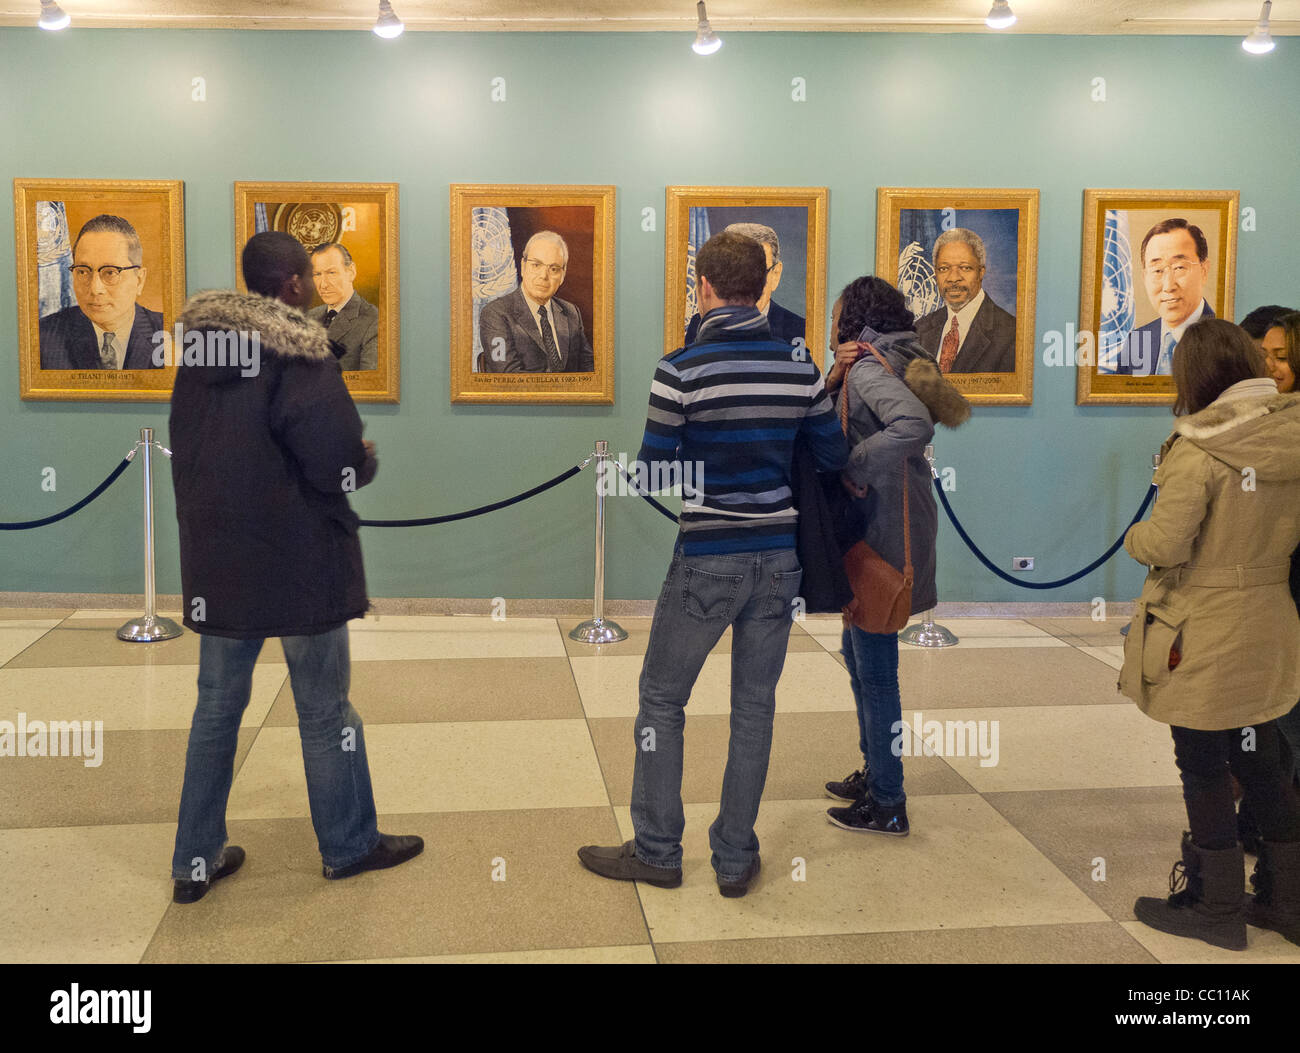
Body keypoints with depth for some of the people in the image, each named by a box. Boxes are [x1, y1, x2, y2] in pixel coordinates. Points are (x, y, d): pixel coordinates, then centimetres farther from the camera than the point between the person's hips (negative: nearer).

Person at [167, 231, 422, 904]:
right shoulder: (298, 360, -17)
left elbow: (186, 452, 13)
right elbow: (338, 464, -20)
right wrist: (369, 457, 2)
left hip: (215, 559, 6)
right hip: (298, 560, -6)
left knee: (217, 705, 14)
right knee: (324, 710, 9)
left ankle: (196, 861, 22)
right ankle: (349, 846, 25)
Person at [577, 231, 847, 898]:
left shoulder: (682, 369, -12)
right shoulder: (801, 367, 1)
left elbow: (654, 472, -10)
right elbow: (833, 457, 10)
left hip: (706, 560, -4)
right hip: (778, 558, 4)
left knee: (662, 699, 11)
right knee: (754, 707, 12)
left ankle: (657, 851, 18)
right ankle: (735, 860, 19)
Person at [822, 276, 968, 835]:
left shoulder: (869, 365, -15)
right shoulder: (871, 363, 16)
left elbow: (914, 424, -32)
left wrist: (854, 466, -23)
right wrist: (834, 379, -1)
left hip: (886, 529, -10)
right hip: (873, 523, 10)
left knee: (875, 666, -3)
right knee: (857, 650, 20)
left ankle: (887, 805, 7)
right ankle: (874, 774, 33)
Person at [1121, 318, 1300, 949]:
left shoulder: (1197, 451, -20)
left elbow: (1165, 545, -22)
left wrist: (1134, 537, -2)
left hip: (1203, 637, -6)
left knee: (1204, 770, 8)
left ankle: (1216, 908, 20)